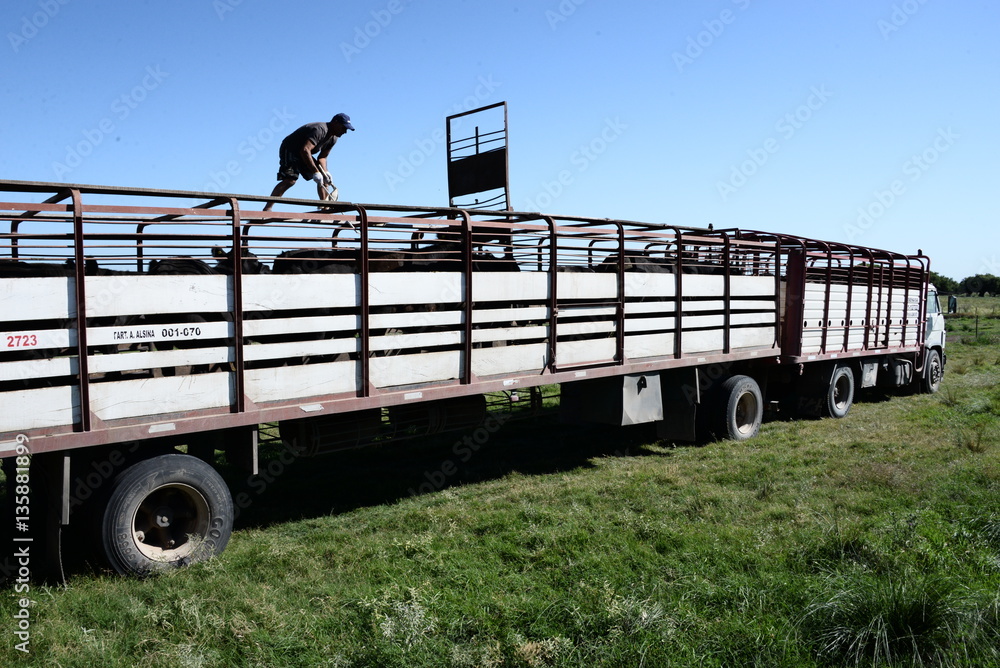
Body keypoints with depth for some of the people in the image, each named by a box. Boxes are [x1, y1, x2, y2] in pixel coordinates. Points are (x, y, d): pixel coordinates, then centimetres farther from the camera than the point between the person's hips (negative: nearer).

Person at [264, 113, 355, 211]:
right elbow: (305, 150, -40)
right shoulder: (320, 130, -29)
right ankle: (267, 208, -30)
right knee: (290, 180, -27)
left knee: (324, 178, 5)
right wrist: (315, 172, -40)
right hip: (289, 150, -10)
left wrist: (325, 172, -14)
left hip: (303, 155, 10)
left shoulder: (333, 138, 2)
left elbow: (322, 157, 5)